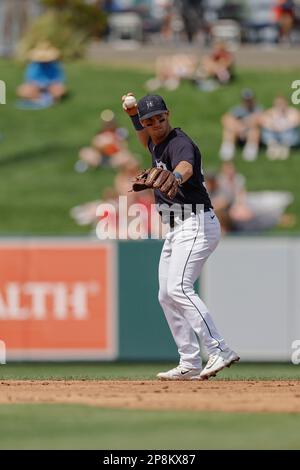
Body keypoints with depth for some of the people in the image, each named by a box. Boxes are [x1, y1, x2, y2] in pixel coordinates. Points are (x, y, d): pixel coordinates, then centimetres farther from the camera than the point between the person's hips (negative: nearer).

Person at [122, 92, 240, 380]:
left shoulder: (179, 143, -17)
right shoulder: (157, 143, 12)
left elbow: (186, 166, -42)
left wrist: (175, 178, -67)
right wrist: (133, 114, 22)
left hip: (196, 224, -11)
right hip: (176, 229, 11)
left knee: (178, 288, -26)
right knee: (167, 297, 11)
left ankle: (219, 351, -33)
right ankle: (190, 365, 14)